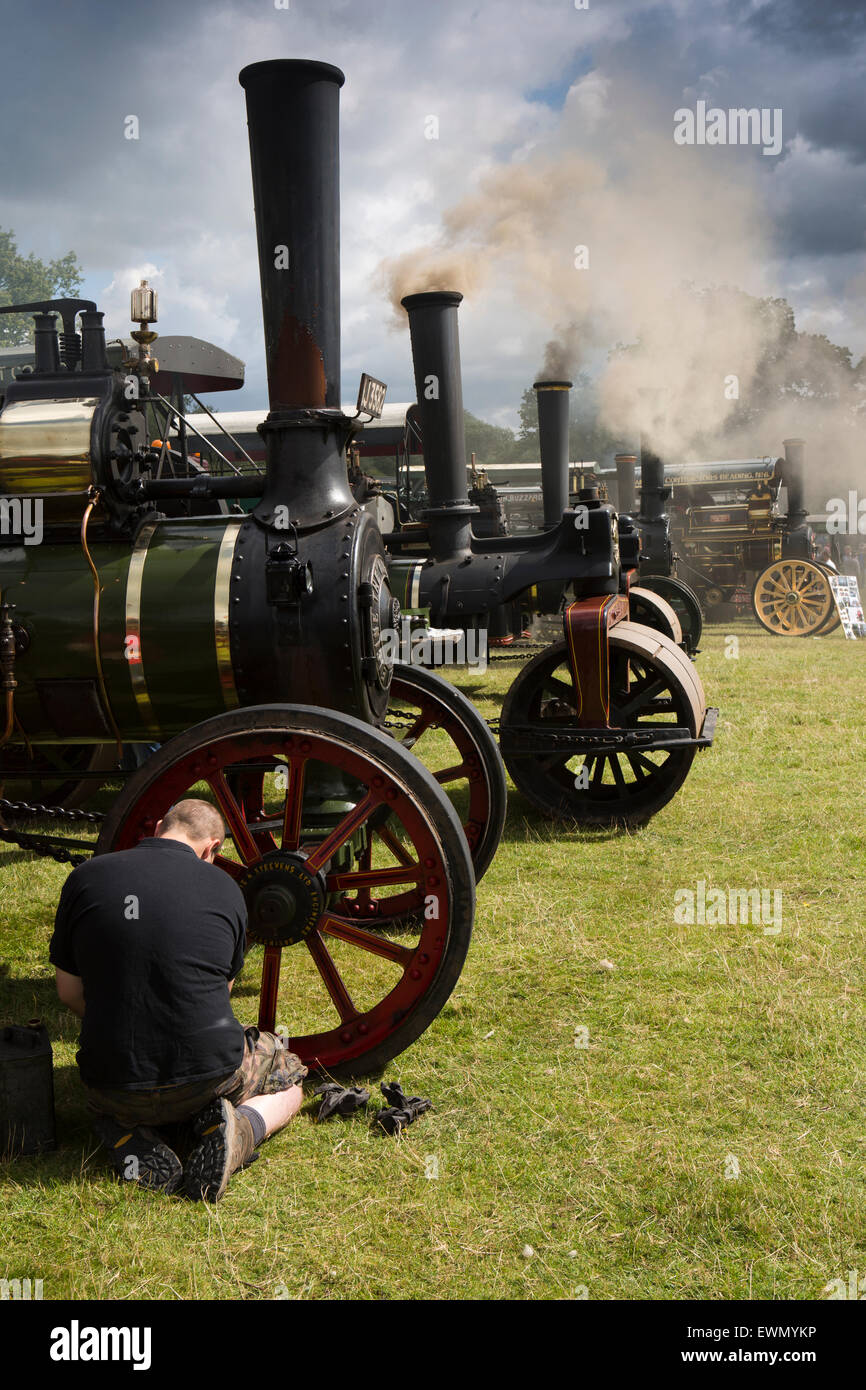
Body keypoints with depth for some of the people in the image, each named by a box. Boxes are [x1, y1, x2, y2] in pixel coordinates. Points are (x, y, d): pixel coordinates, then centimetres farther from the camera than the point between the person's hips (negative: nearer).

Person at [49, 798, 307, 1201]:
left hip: (115, 1083, 2)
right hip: (210, 1076, -2)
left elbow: (69, 992, 6)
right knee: (288, 1079, 30)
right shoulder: (225, 888, -2)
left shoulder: (85, 878, -1)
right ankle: (239, 1128, -3)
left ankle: (133, 1142, 5)